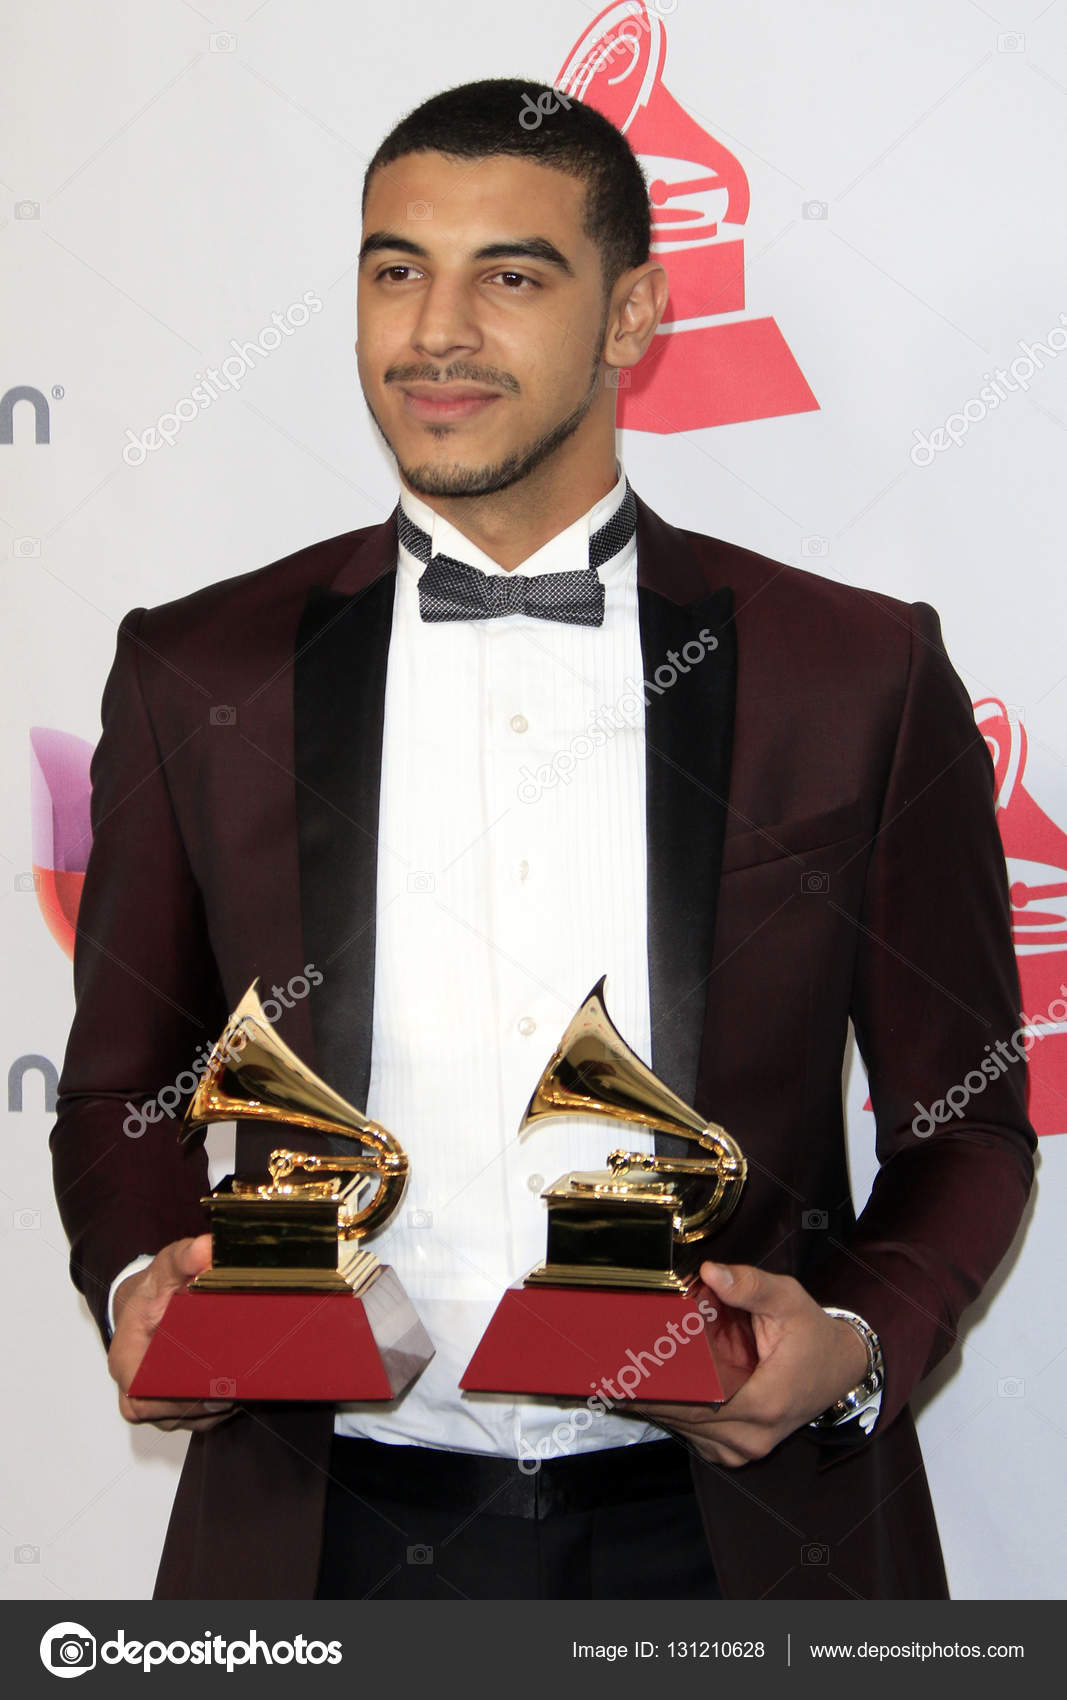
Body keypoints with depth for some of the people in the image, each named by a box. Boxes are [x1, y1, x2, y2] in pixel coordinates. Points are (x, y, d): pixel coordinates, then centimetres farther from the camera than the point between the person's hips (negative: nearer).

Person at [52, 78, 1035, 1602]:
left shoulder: (864, 675, -1)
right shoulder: (198, 678, 2)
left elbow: (967, 1116, 5)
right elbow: (124, 1091, 10)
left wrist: (860, 1343, -12)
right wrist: (141, 1280, -9)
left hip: (736, 1535, 0)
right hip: (334, 1537, 1)